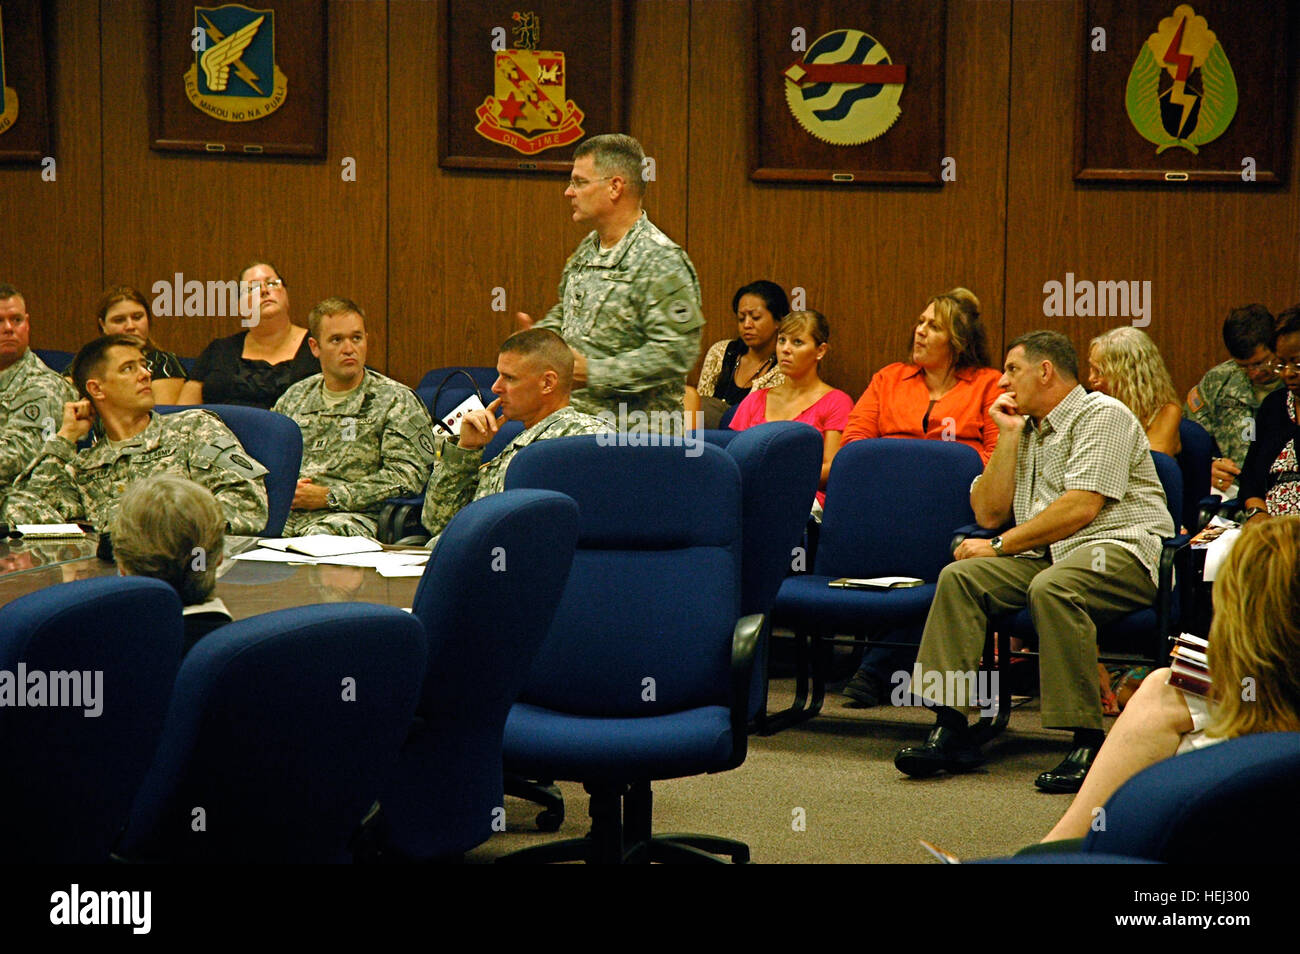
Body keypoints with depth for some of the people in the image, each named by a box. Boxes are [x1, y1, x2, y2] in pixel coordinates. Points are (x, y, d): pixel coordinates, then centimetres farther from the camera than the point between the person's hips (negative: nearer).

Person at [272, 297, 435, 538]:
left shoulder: (395, 400, 6)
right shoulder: (295, 397, 22)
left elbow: (408, 475, -7)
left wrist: (330, 497, -12)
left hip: (354, 515, -4)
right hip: (284, 513, 4)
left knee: (321, 536, -42)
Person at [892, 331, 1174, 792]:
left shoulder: (1103, 415, -4)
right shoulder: (1027, 430, 21)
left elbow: (1080, 508, -16)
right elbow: (989, 513, 13)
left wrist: (1000, 546, -13)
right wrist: (1008, 436, 7)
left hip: (1122, 549, -7)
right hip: (1049, 555, 8)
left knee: (1051, 588, -37)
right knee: (959, 577, -14)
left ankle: (1088, 744, -33)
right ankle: (951, 729, -19)